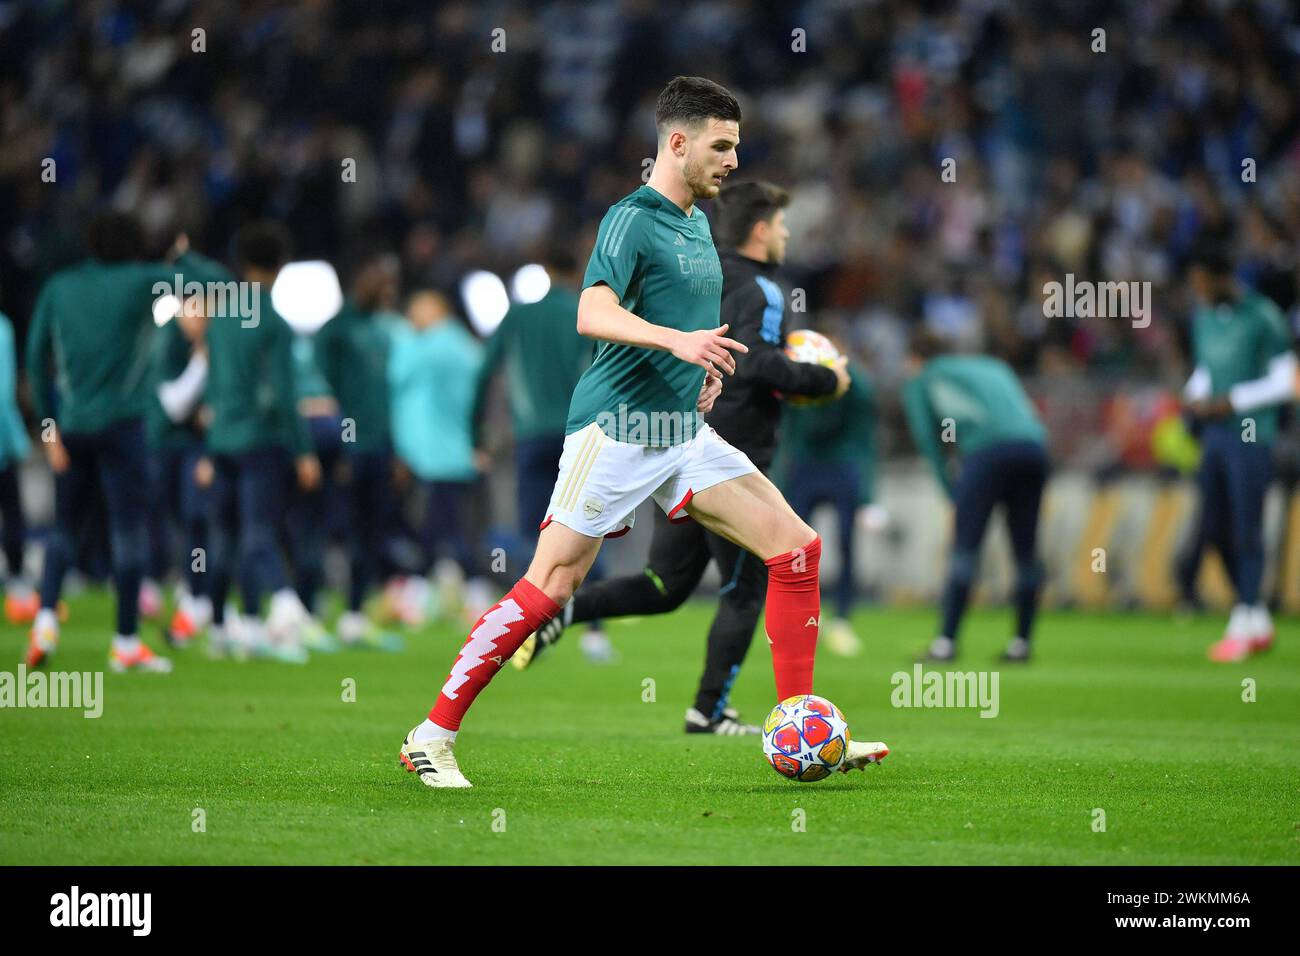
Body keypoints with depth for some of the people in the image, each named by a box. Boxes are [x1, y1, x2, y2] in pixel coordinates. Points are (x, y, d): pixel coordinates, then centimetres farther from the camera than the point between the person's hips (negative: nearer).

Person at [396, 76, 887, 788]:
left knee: (797, 548, -2)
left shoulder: (698, 223, 17)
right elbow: (594, 314, -26)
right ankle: (432, 737, 0)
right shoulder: (631, 220, -10)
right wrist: (676, 340, -40)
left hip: (686, 435, 8)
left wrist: (705, 364, 15)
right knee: (550, 588, -10)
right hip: (617, 430, -8)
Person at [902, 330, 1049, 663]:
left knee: (964, 549, -4)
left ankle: (947, 641, -10)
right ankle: (1021, 643, 11)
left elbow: (929, 442, 11)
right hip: (1033, 447, 5)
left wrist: (954, 495, 13)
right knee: (1025, 551, 10)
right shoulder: (993, 366, 35)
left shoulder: (920, 381, 22)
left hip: (987, 451, -4)